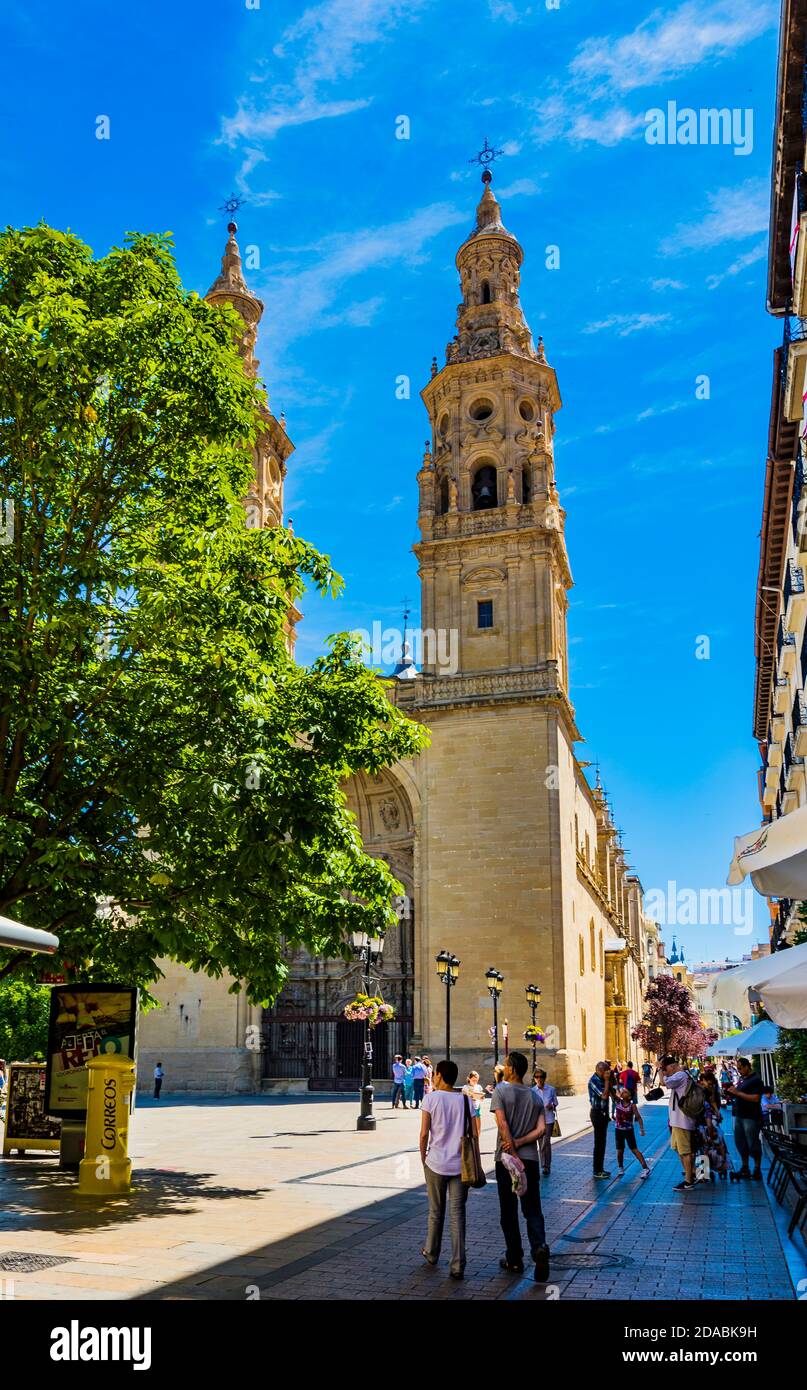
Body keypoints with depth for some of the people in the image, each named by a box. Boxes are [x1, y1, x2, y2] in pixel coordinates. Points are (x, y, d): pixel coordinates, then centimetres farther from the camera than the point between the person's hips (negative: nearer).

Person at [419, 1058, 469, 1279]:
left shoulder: (431, 1098, -7)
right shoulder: (465, 1100, 0)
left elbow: (424, 1133, -7)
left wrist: (423, 1157, 7)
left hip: (436, 1162, -1)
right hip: (460, 1164, 1)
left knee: (436, 1212, 16)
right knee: (457, 1214, 4)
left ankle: (431, 1253, 33)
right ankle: (458, 1265, 0)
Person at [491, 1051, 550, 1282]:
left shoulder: (501, 1091, -7)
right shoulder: (535, 1096, 8)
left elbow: (502, 1125, -16)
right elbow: (541, 1129, -1)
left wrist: (513, 1154, -15)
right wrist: (519, 1143, -7)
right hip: (530, 1159, 3)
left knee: (509, 1211, 9)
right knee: (533, 1210, 7)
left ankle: (514, 1260, 16)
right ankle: (540, 1249, -15)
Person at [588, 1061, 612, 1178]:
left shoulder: (602, 1079, 8)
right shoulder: (593, 1080, -17)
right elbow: (604, 1095, -23)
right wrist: (607, 1080, -19)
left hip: (604, 1112, 8)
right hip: (597, 1113, -8)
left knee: (602, 1142, 13)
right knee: (599, 1142, -4)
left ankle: (600, 1168, 22)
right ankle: (597, 1171, 3)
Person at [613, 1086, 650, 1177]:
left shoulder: (632, 1105, -14)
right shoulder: (618, 1101, -6)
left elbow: (639, 1118, -10)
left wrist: (642, 1130, -15)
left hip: (629, 1130, -3)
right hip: (618, 1130, 3)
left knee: (634, 1149, -4)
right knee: (620, 1150, 9)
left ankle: (646, 1168, 1)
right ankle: (620, 1167, 30)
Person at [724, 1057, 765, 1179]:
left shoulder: (756, 1080, -12)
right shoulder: (741, 1079, 13)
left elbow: (756, 1098, -21)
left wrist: (737, 1092, -20)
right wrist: (731, 1093, 2)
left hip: (751, 1117, -8)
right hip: (739, 1115, 8)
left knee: (753, 1143, -1)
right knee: (740, 1142, 13)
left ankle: (757, 1170, 9)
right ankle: (744, 1168, 23)